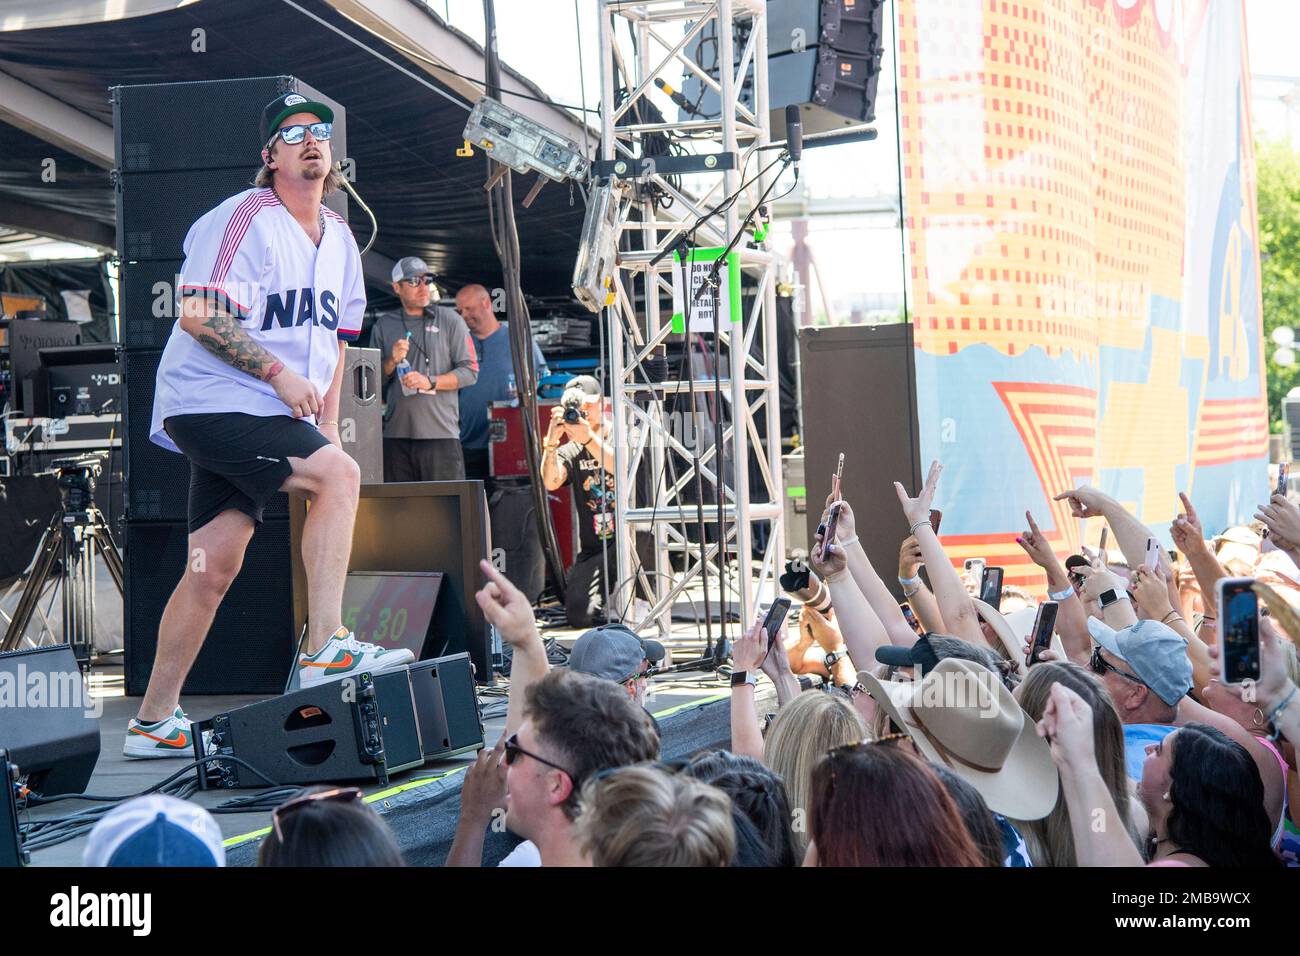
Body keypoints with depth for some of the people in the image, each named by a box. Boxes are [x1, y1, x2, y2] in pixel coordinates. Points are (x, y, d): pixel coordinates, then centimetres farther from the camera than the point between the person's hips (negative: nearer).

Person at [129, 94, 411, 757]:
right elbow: (199, 316, -16)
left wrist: (327, 424, 15)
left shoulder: (338, 237, 17)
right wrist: (278, 373, -19)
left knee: (215, 567, 5)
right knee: (338, 475, -24)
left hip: (272, 416, 8)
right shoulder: (243, 219, -9)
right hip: (211, 401, -8)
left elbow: (334, 337, 23)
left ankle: (153, 722, 12)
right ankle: (326, 650, -24)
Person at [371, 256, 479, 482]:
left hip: (440, 432, -2)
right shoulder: (383, 325, 15)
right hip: (396, 434, 3)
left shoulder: (450, 321, 8)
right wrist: (391, 361, -4)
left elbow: (470, 371, 2)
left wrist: (430, 382, -11)